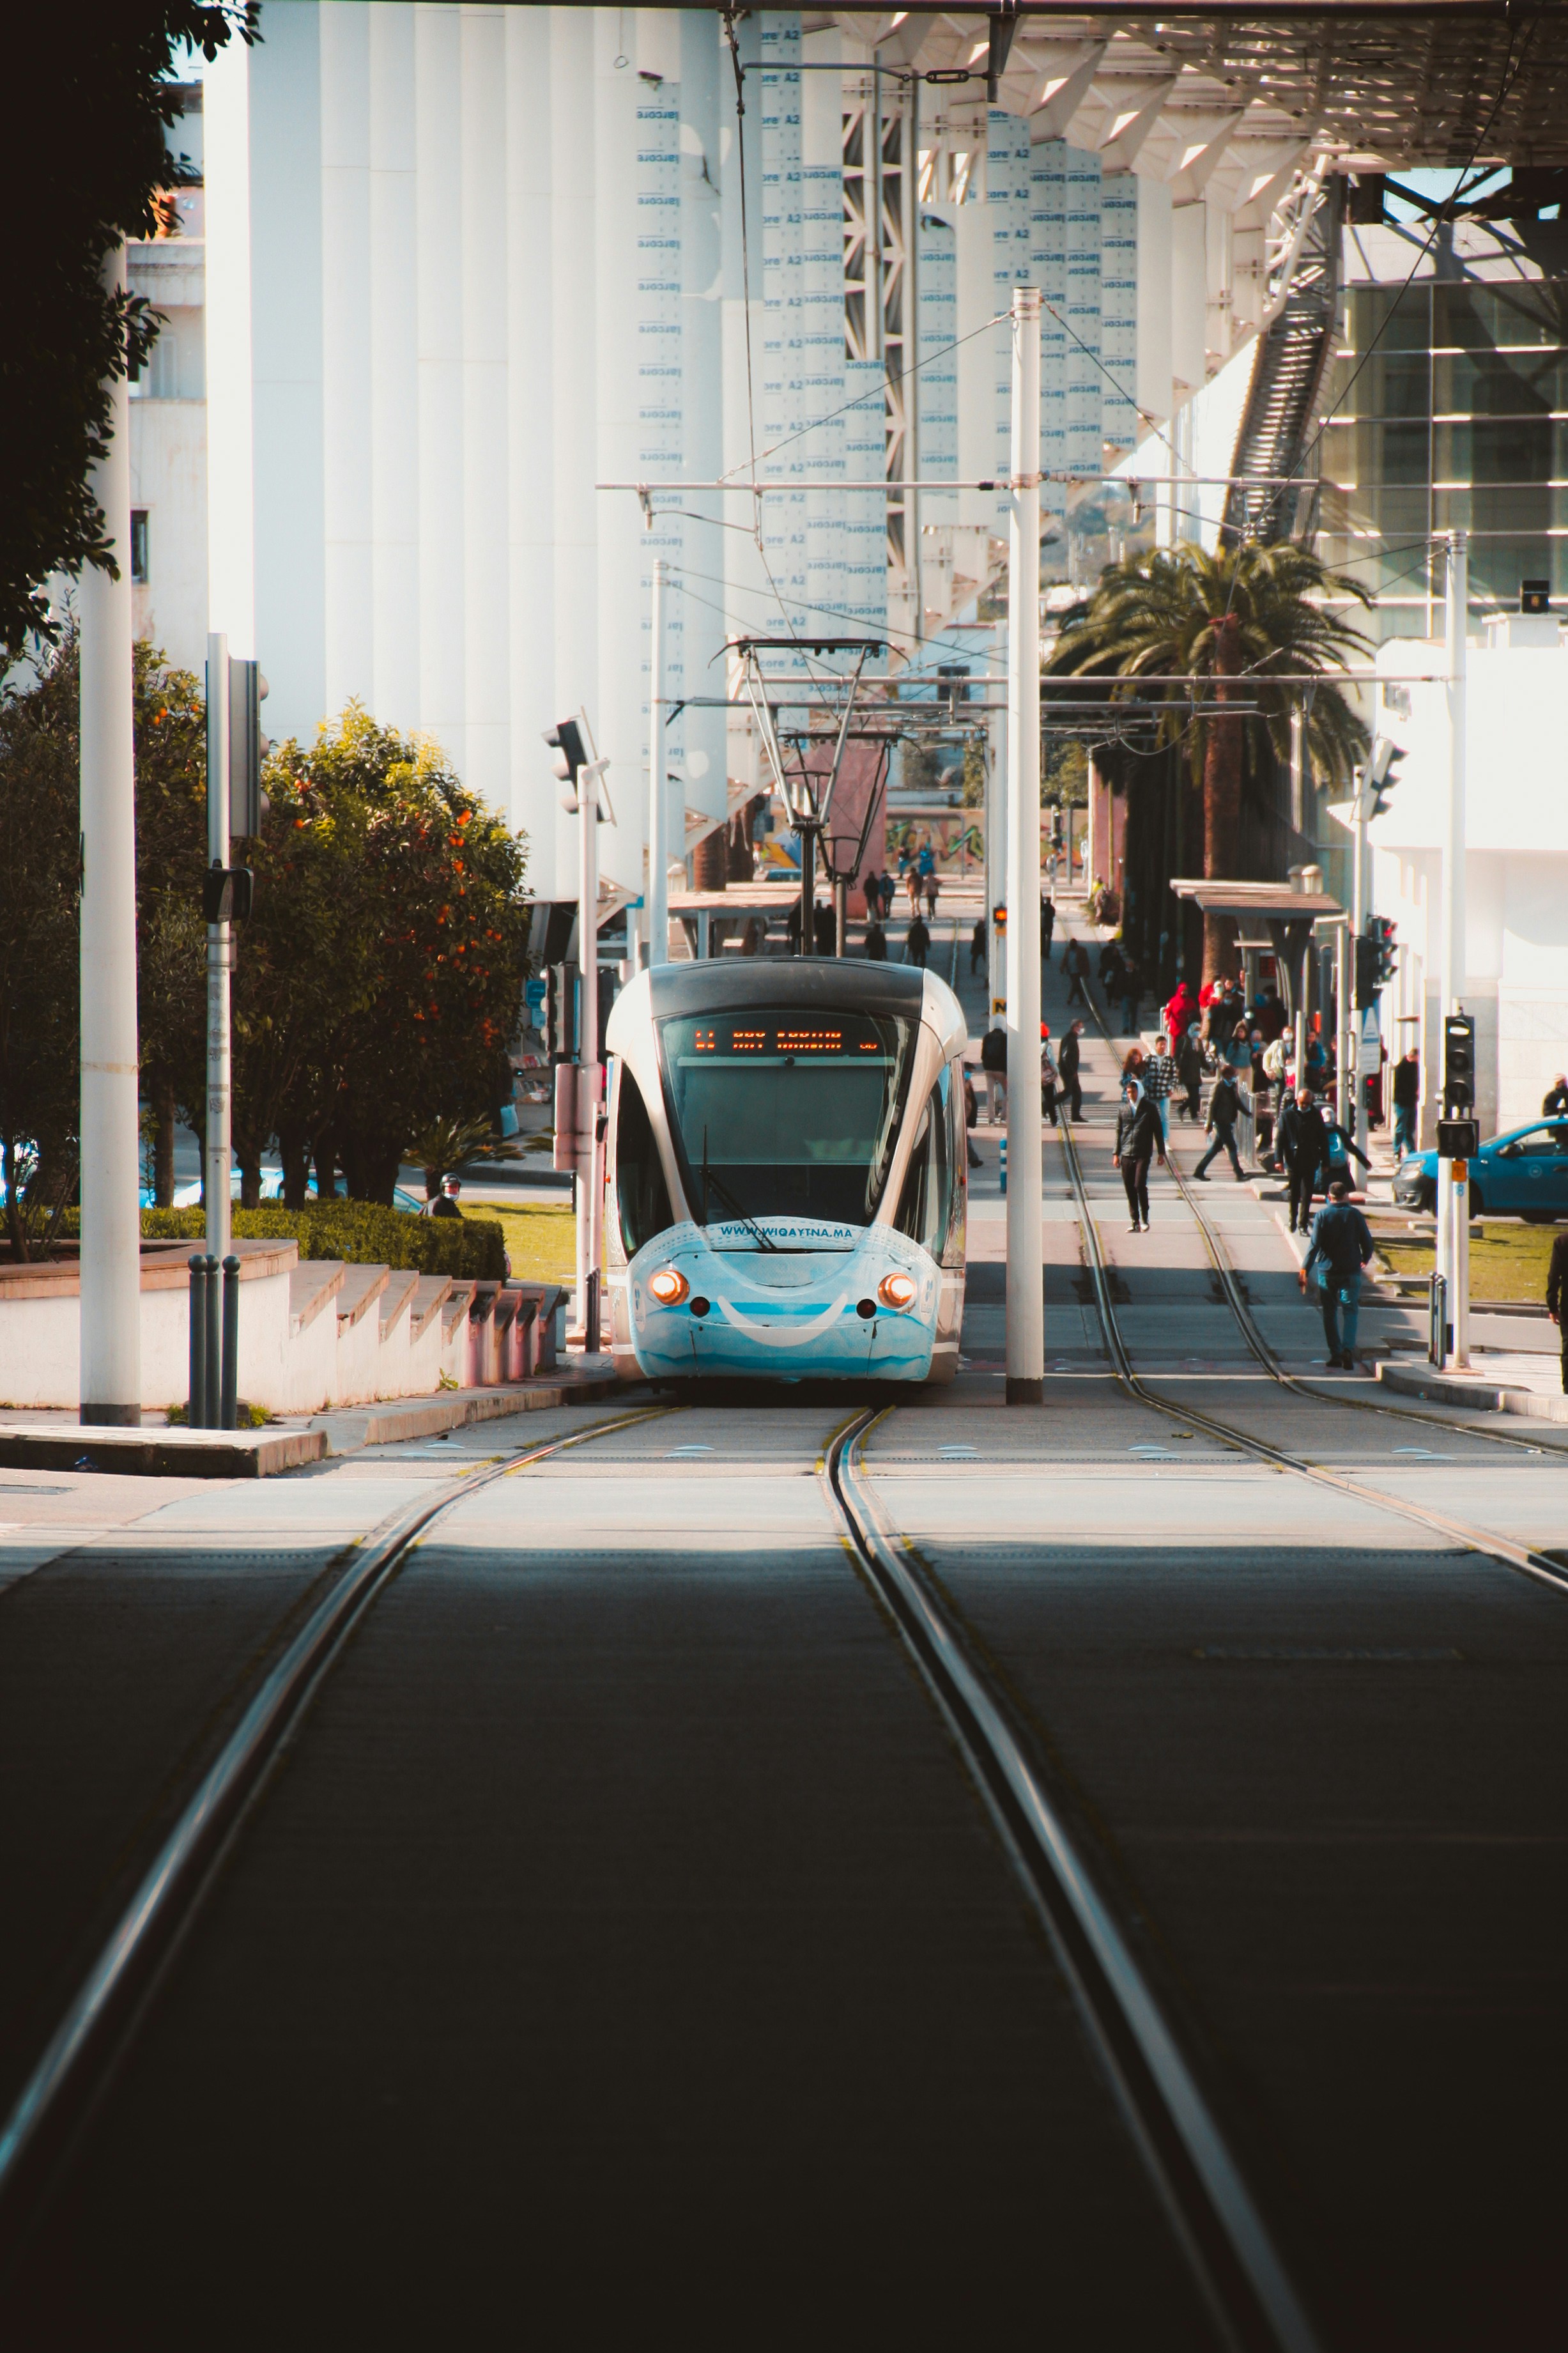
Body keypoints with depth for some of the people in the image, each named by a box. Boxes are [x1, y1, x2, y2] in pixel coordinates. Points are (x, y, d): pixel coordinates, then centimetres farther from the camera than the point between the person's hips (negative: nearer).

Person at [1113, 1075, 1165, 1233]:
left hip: (1143, 1154, -4)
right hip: (1126, 1154, 4)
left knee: (1140, 1185, -15)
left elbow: (1157, 1131, 6)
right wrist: (1116, 1153, 10)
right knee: (1130, 1189, 3)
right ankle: (1135, 1222, 11)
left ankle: (1144, 1219, -5)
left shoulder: (1149, 1108, 3)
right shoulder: (1123, 1110, 11)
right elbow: (1119, 1132, 15)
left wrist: (1161, 1153, 4)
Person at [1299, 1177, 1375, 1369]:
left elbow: (1315, 1244, -11)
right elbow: (1367, 1240, 2)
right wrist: (1366, 1258, 22)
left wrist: (1305, 1269, -11)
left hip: (1327, 1271, 0)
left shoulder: (1322, 1215, -4)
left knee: (1330, 1313, 11)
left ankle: (1335, 1354, 11)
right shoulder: (1355, 1214, -2)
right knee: (1350, 1311, 1)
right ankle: (1348, 1348, -21)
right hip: (1351, 1271, 0)